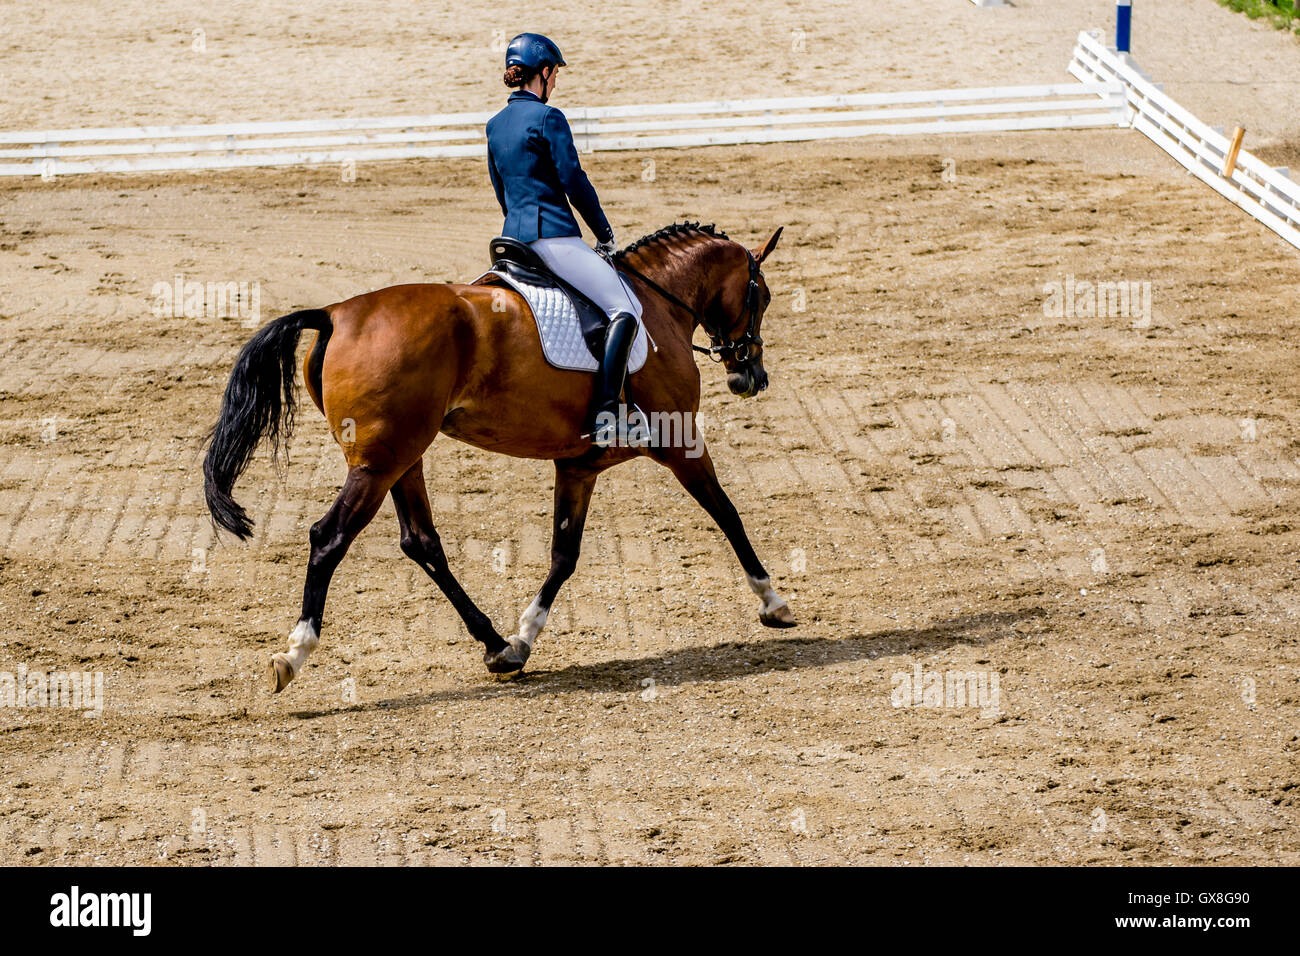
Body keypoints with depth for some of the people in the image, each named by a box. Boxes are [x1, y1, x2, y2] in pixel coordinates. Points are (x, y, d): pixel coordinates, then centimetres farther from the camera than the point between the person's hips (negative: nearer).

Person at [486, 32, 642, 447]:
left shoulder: (495, 125, 14)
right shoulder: (547, 118, -10)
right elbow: (574, 183, -10)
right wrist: (605, 234, 1)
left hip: (515, 237, 9)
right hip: (553, 236, -9)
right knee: (625, 309, -14)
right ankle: (603, 415, -27)